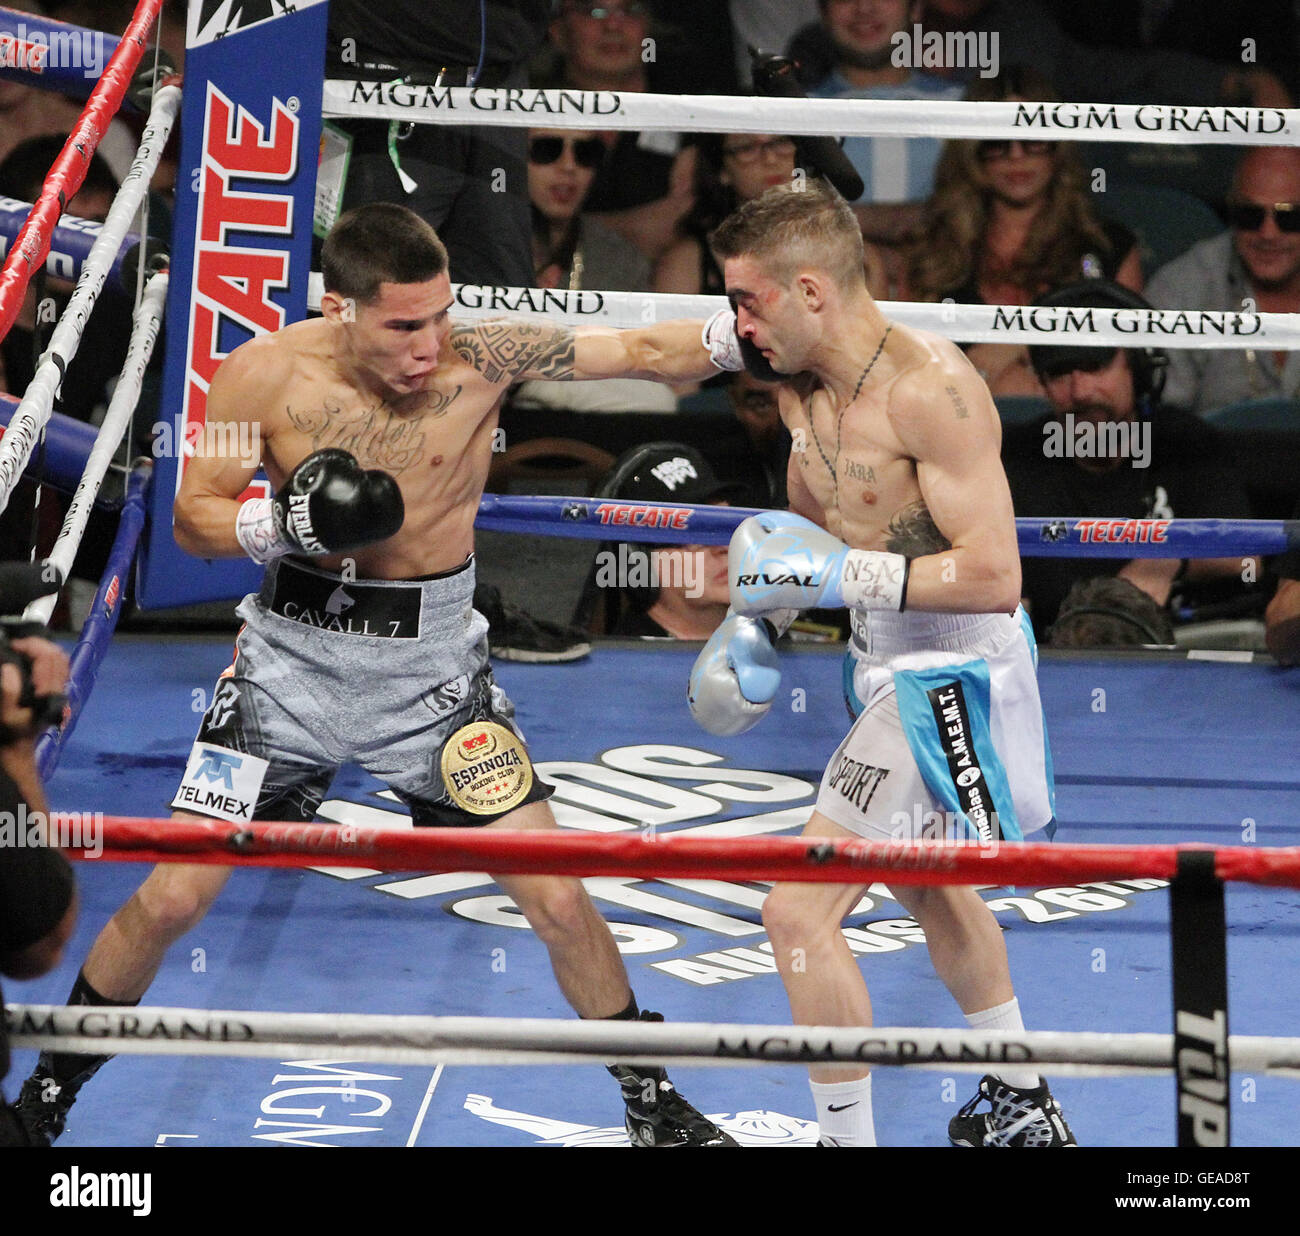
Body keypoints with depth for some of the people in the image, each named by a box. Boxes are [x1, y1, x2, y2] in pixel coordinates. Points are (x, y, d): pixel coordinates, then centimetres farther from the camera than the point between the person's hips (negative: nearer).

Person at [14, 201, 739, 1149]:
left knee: (558, 899, -3)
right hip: (295, 657, 0)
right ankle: (46, 1094, 21)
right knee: (172, 900, -1)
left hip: (432, 664, 0)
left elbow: (645, 352, -16)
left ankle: (654, 1103, 18)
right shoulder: (266, 376, -14)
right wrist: (278, 525, -24)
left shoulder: (483, 355, -16)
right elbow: (193, 520, -5)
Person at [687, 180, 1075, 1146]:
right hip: (897, 666, 11)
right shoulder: (804, 385, 1)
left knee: (801, 912, -13)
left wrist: (842, 577, -29)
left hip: (950, 677, -11)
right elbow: (810, 525, 19)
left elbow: (995, 574, -31)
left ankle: (849, 1136, -2)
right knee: (926, 882, 30)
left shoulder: (928, 388, -27)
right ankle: (1022, 1108, 49)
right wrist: (755, 623, 6)